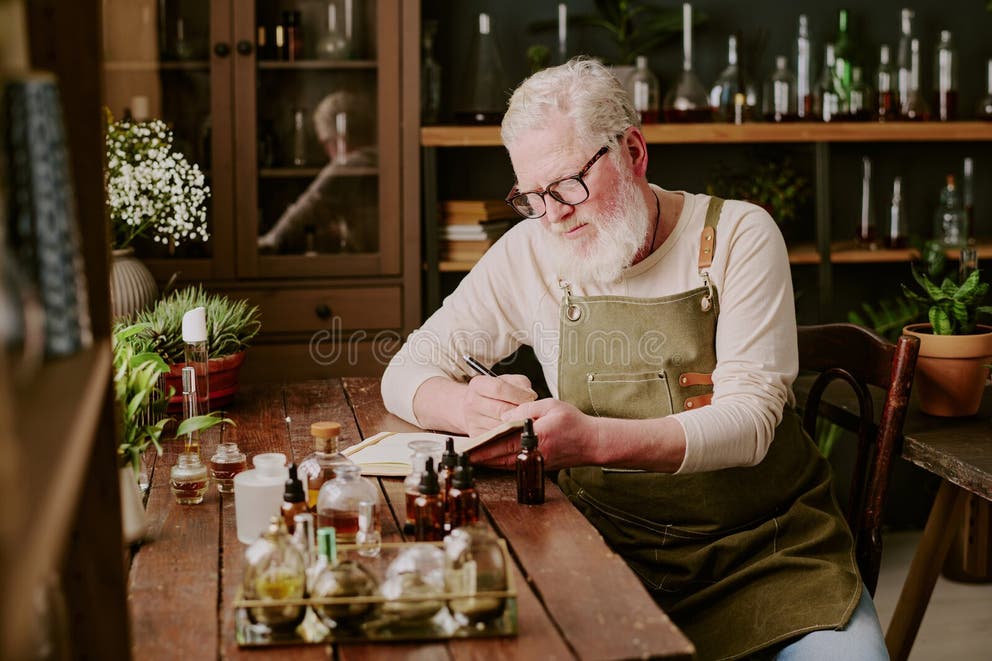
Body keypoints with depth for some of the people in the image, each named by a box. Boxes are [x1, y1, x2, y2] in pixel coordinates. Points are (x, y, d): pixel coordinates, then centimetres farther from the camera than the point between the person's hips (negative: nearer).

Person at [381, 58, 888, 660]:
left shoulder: (738, 235, -4)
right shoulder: (529, 254, 2)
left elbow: (749, 419, -14)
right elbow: (408, 371, 7)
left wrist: (594, 439, -31)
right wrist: (470, 407, -17)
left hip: (772, 545, -1)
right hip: (613, 552, 2)